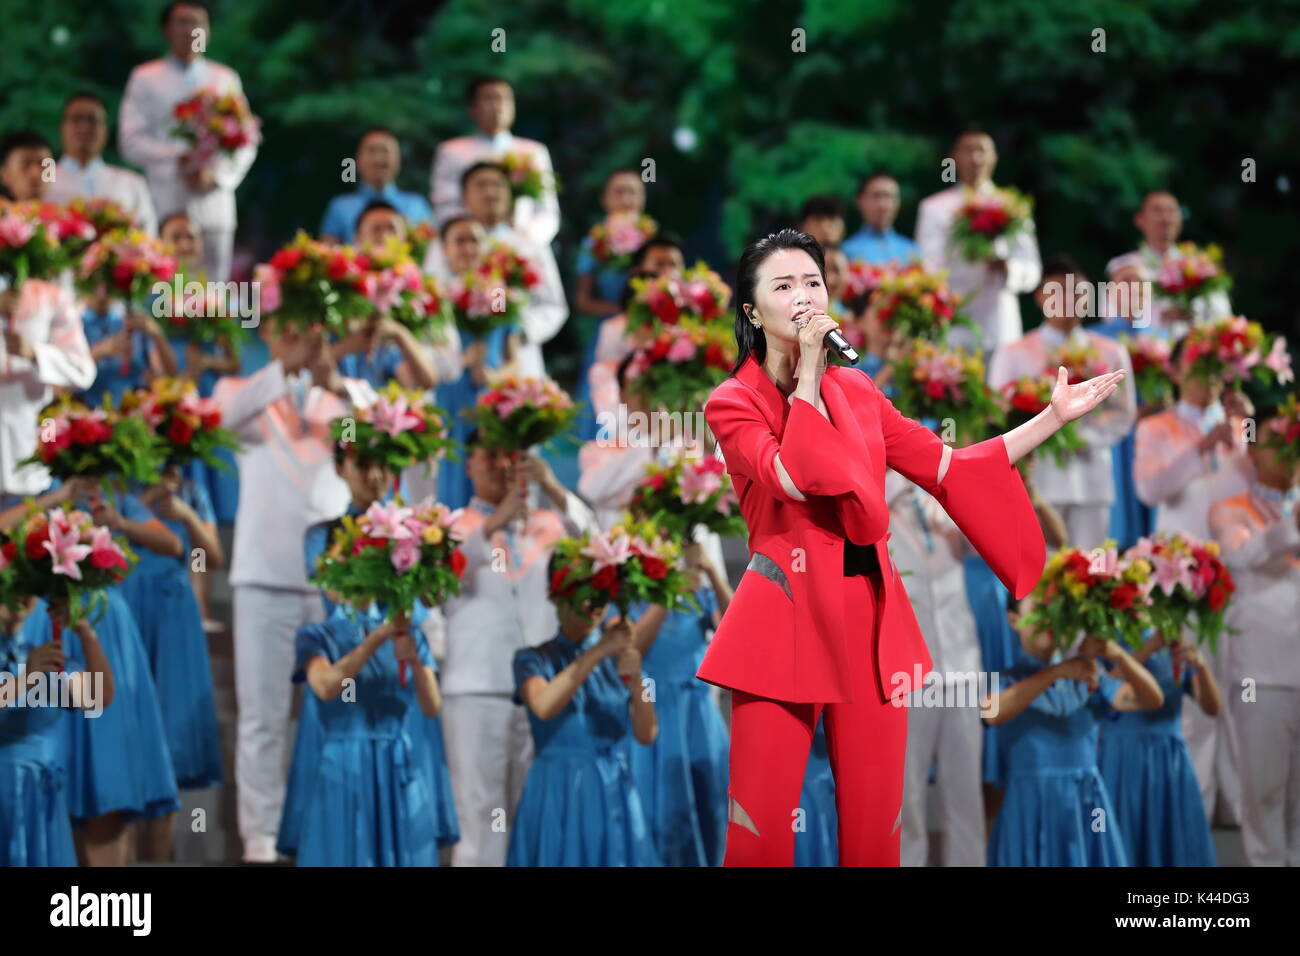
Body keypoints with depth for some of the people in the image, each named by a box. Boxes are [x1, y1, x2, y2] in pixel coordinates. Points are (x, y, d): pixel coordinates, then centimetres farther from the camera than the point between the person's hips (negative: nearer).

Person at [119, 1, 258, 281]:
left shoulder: (226, 79, 17)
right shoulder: (145, 78, 10)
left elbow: (245, 144, 12)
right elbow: (131, 142, 1)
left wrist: (216, 175, -7)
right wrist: (177, 160, -15)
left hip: (214, 206, 2)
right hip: (165, 207, -2)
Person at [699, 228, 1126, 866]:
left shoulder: (856, 392, 14)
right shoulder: (732, 404, -1)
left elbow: (947, 469, 14)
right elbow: (795, 477, -18)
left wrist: (1055, 417, 12)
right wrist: (807, 371, -11)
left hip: (871, 616, 5)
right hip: (784, 615, -5)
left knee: (873, 823, 5)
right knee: (761, 825, -7)